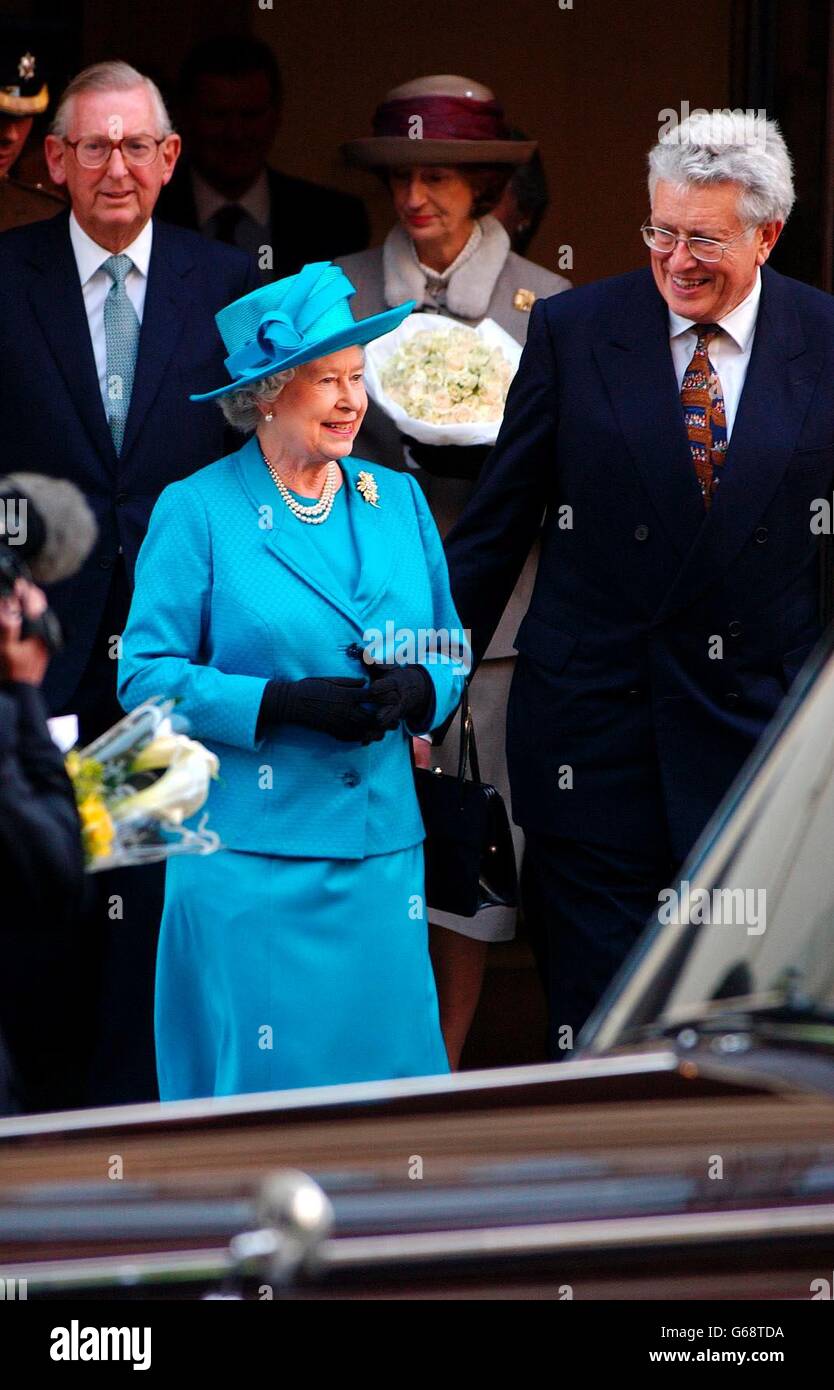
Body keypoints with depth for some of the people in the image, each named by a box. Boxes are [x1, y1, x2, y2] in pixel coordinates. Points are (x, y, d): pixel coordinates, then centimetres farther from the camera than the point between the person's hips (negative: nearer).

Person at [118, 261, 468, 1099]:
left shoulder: (398, 501, 13)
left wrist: (414, 691, -7)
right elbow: (146, 673, -6)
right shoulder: (196, 512, -2)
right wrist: (284, 703, -16)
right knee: (264, 1080, -5)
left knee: (391, 1072, 1)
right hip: (252, 863, -4)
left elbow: (450, 655, 16)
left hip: (383, 851, 4)